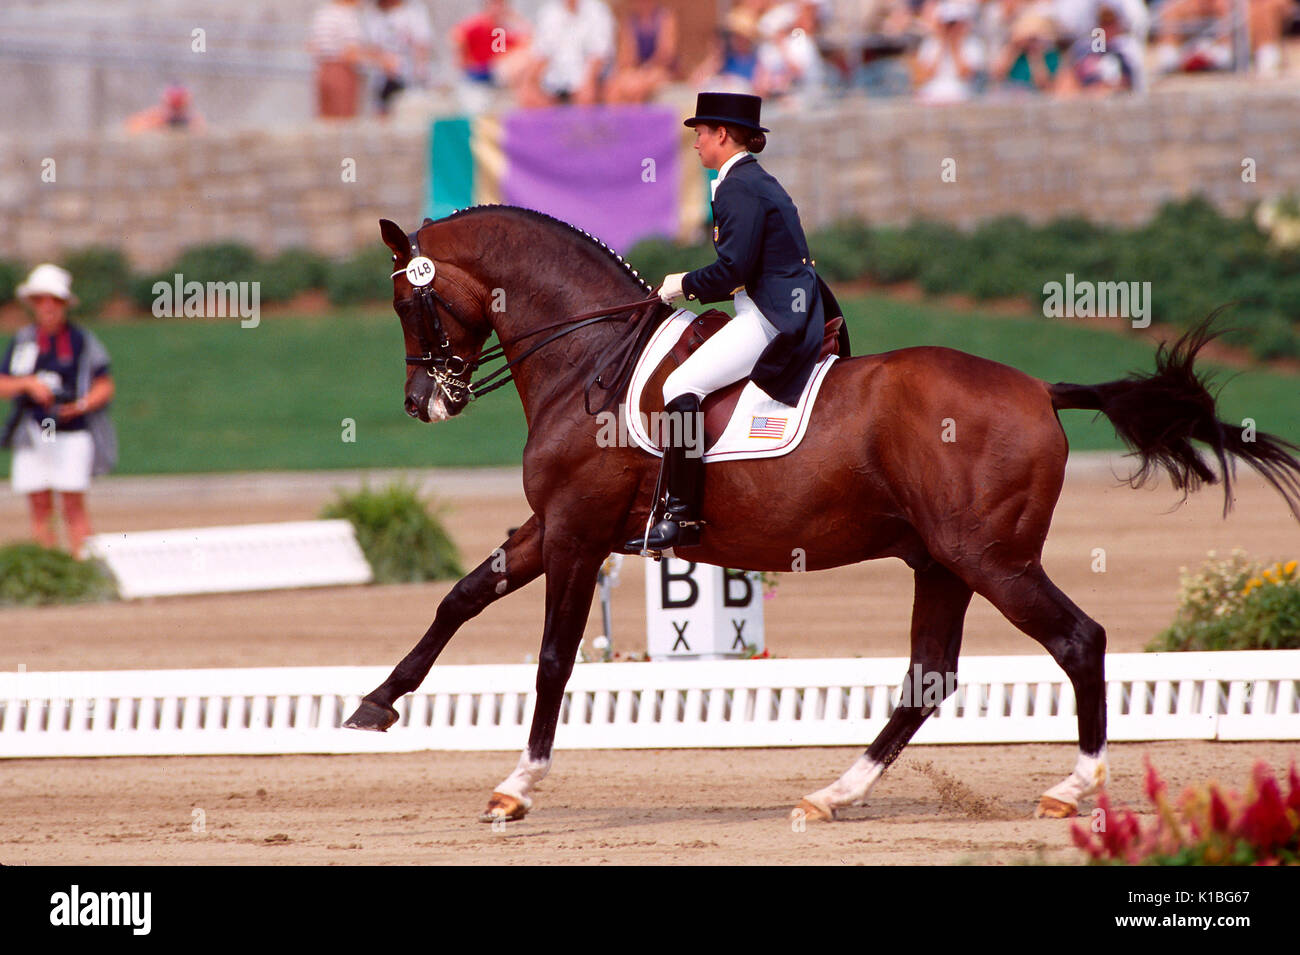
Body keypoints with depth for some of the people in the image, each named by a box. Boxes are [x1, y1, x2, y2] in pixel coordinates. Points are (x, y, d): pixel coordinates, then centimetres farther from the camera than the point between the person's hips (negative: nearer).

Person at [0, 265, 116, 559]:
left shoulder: (83, 341, 4)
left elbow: (105, 386, 3)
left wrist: (81, 405, -15)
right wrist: (29, 384, -11)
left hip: (73, 433, -3)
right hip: (33, 433, 3)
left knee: (73, 505, -8)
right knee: (40, 507, 1)